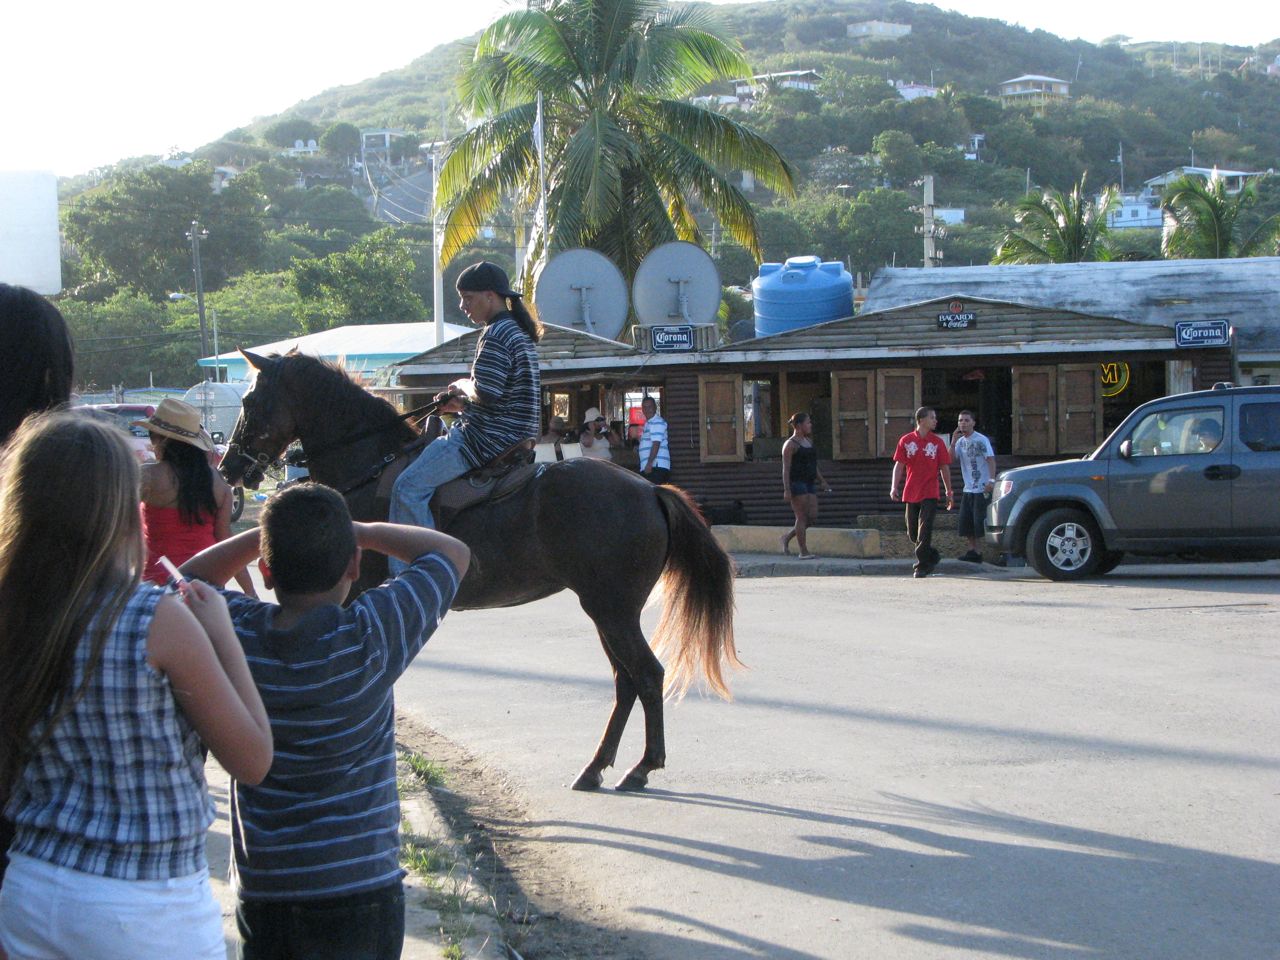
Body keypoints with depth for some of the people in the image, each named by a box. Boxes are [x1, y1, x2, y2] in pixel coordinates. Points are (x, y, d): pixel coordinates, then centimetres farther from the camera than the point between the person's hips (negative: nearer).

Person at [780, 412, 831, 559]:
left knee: (812, 517, 3)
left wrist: (822, 481, 21)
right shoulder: (790, 444, -9)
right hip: (796, 484, -8)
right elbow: (786, 468, -13)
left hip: (809, 483, 8)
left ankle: (787, 537, 19)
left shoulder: (808, 441, 17)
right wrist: (786, 490, -20)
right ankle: (803, 552, -3)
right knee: (802, 517, -7)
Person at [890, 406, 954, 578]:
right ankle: (932, 557, 30)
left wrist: (949, 492, 6)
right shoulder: (906, 441, 3)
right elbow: (899, 465, 4)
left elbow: (944, 467, 7)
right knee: (912, 532, 9)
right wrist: (894, 487, -8)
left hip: (930, 494, -2)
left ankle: (921, 566, -5)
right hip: (911, 493, 2)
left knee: (924, 532, -10)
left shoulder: (937, 442, 4)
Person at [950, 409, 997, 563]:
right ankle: (973, 550, 17)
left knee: (981, 522, -10)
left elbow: (991, 460, -14)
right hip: (968, 489, 7)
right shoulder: (960, 441, 12)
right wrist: (953, 442, -9)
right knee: (966, 522, 8)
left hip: (982, 489, -7)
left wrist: (991, 480, -25)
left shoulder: (981, 440, -8)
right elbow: (952, 459, 3)